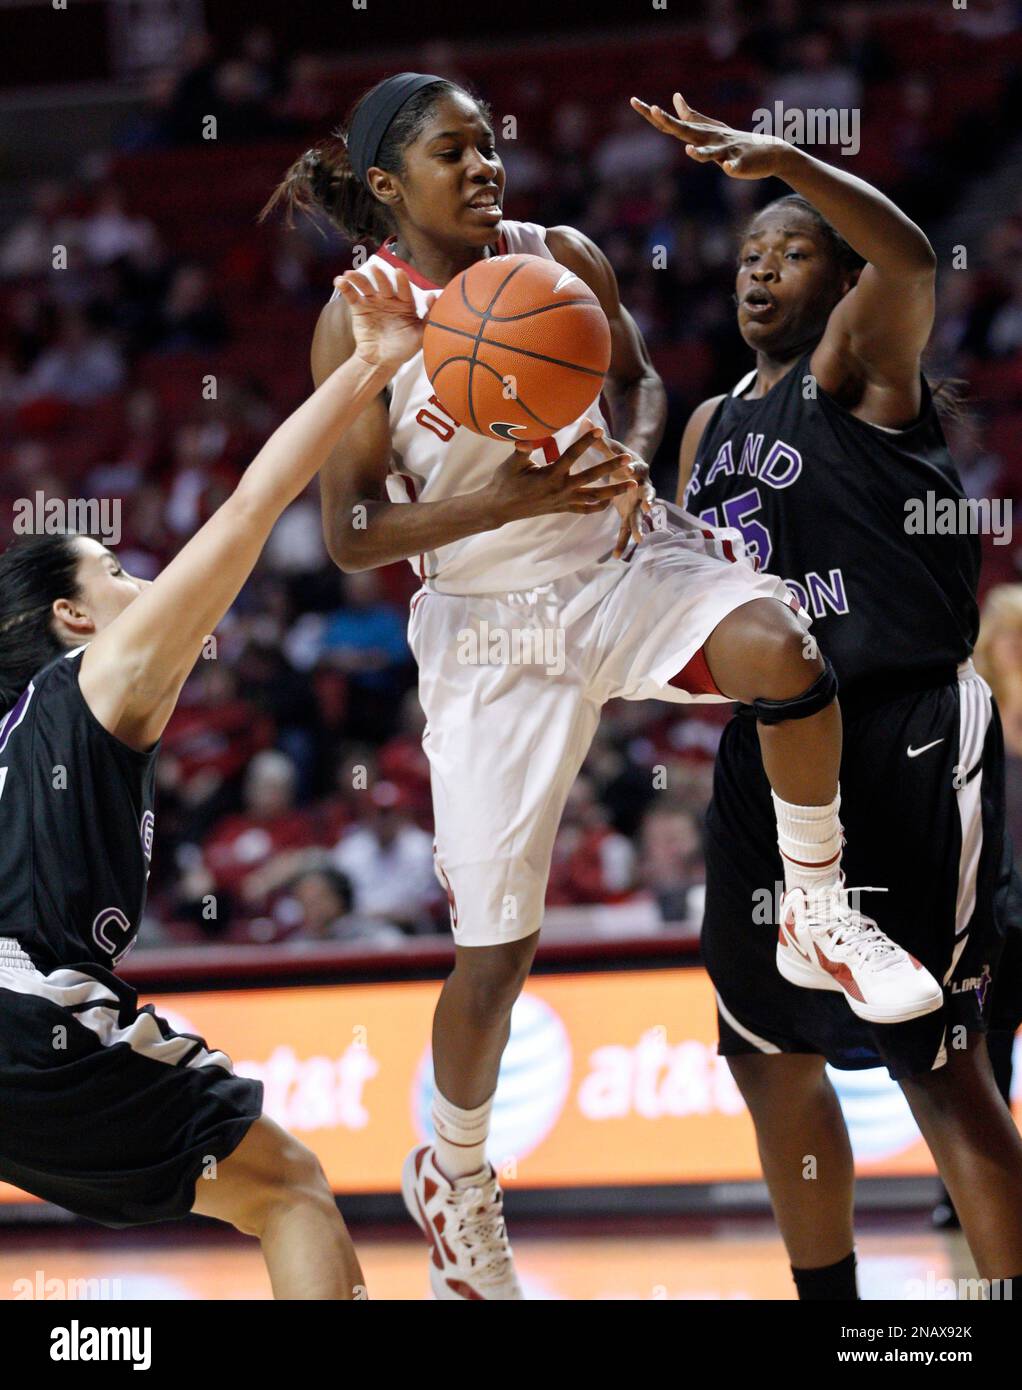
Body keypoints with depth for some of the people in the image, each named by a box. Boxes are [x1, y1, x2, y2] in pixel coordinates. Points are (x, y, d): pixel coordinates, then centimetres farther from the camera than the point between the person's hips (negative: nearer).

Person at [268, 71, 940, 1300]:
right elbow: (351, 534, -11)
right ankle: (453, 1175, 27)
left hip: (626, 562, 2)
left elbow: (637, 381, 15)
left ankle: (819, 910, -10)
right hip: (489, 620, -2)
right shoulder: (362, 323, -12)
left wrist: (629, 455, -9)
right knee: (495, 948, 1)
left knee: (779, 648, -33)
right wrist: (509, 500, -25)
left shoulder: (564, 261, -3)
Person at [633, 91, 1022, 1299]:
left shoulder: (857, 366, -4)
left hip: (905, 735, -8)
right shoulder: (712, 425, 18)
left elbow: (908, 258, -27)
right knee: (770, 1052, 15)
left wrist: (786, 161, -41)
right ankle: (829, 1302, 29)